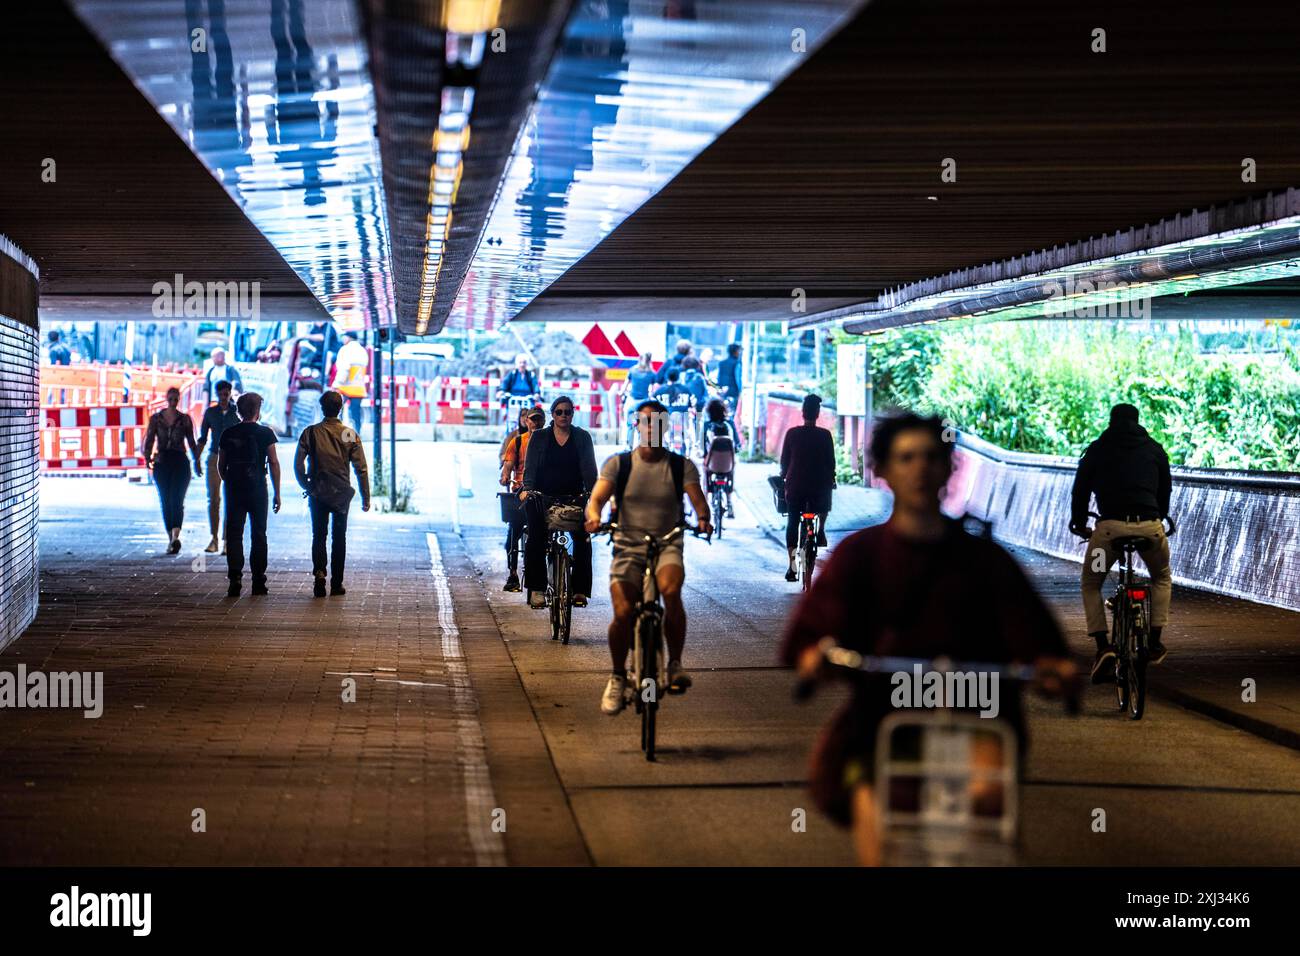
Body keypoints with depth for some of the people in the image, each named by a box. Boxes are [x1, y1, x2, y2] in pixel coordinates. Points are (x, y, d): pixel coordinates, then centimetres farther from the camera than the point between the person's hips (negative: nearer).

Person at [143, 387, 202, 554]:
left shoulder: (185, 419, 6)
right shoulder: (155, 418, 7)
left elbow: (191, 442, 13)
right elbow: (149, 440, 4)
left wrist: (197, 461, 12)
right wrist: (147, 457, -10)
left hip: (180, 462, -2)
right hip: (162, 462, 2)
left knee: (177, 500, -16)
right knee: (165, 502, 4)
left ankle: (175, 538, -29)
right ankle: (171, 539, 14)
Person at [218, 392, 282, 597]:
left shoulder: (228, 434, 2)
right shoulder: (265, 433, -5)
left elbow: (221, 465, 8)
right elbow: (274, 463, -6)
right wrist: (277, 494, -1)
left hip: (234, 489, 1)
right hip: (257, 489, -1)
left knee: (234, 534, 2)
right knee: (258, 534, 9)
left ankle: (235, 579, -8)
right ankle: (258, 582, 9)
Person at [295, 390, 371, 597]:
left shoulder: (311, 433, -4)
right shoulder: (350, 435, -3)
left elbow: (298, 463, -9)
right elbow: (361, 468, -4)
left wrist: (306, 485, 5)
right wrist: (366, 498, 1)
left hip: (317, 493, -1)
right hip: (342, 493, 1)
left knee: (318, 535, 8)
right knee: (339, 537, 10)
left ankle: (319, 572, -14)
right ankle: (337, 583, 11)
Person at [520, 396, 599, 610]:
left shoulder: (583, 437, 9)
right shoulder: (538, 438, 9)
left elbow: (589, 468, 2)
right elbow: (530, 466, 2)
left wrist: (591, 492, -15)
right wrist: (527, 488, -16)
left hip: (574, 497, 0)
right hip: (542, 497, 0)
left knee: (582, 539, -16)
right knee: (537, 539, -17)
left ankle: (580, 589, -10)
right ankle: (536, 589, -14)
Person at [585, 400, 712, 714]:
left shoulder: (682, 466, 5)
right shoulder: (618, 464, 4)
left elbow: (698, 500, -6)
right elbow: (597, 497, -6)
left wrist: (703, 518, -29)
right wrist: (594, 516, -29)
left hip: (667, 546, 0)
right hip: (628, 547, 0)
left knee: (671, 590, -33)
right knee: (623, 613, -18)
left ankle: (675, 663, -15)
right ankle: (618, 676, 8)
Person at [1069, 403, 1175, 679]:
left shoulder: (1097, 449, 15)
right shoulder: (1154, 449, 20)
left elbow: (1080, 490, 17)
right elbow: (1165, 490, 28)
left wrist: (1079, 524, 33)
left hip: (1110, 526, -2)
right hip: (1149, 526, 2)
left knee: (1090, 584, 20)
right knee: (1162, 578, 31)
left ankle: (1103, 646, 1)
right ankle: (1155, 642, 21)